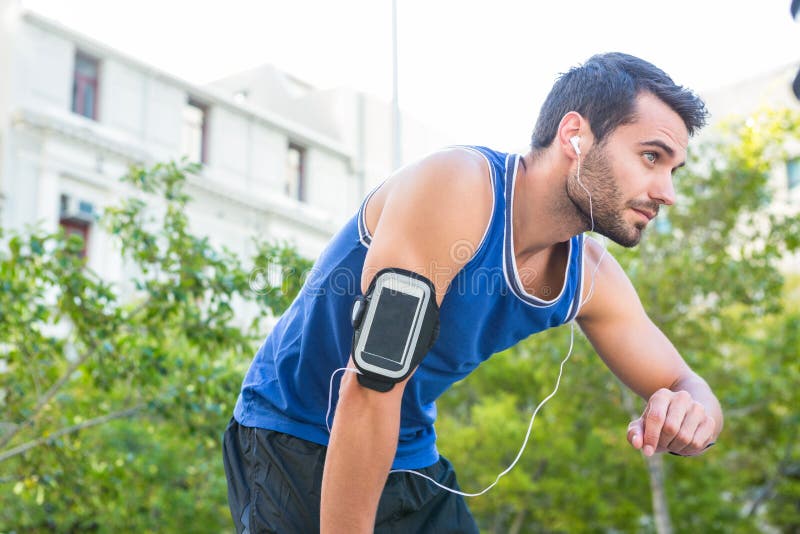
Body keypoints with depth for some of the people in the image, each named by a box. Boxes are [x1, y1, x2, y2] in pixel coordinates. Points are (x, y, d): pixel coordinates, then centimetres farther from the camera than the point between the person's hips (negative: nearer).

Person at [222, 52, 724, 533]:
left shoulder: (589, 276, -5)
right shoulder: (457, 189, -28)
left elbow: (684, 384, 4)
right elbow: (371, 390, -31)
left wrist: (691, 414, -21)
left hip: (412, 461, 7)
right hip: (291, 442, -6)